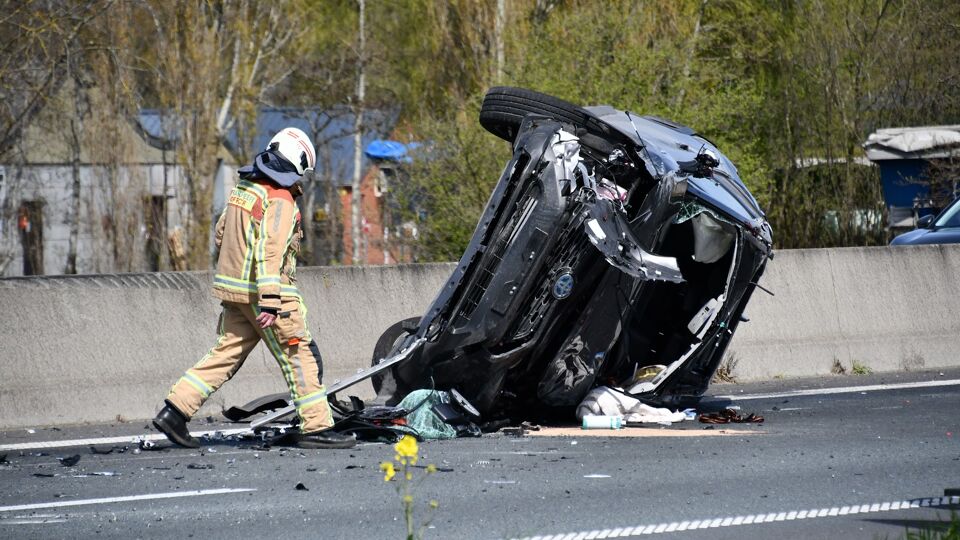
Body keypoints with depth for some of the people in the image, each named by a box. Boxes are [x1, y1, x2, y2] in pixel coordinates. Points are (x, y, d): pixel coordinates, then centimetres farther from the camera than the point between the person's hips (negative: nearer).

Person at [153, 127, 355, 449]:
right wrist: (270, 302, -29)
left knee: (226, 354, 12)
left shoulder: (244, 188, 11)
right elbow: (270, 252, -25)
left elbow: (221, 234, 21)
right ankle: (316, 428, 1)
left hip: (234, 288, 8)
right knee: (301, 357, 0)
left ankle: (174, 411, 7)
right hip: (261, 290, -8)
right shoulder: (280, 201, -16)